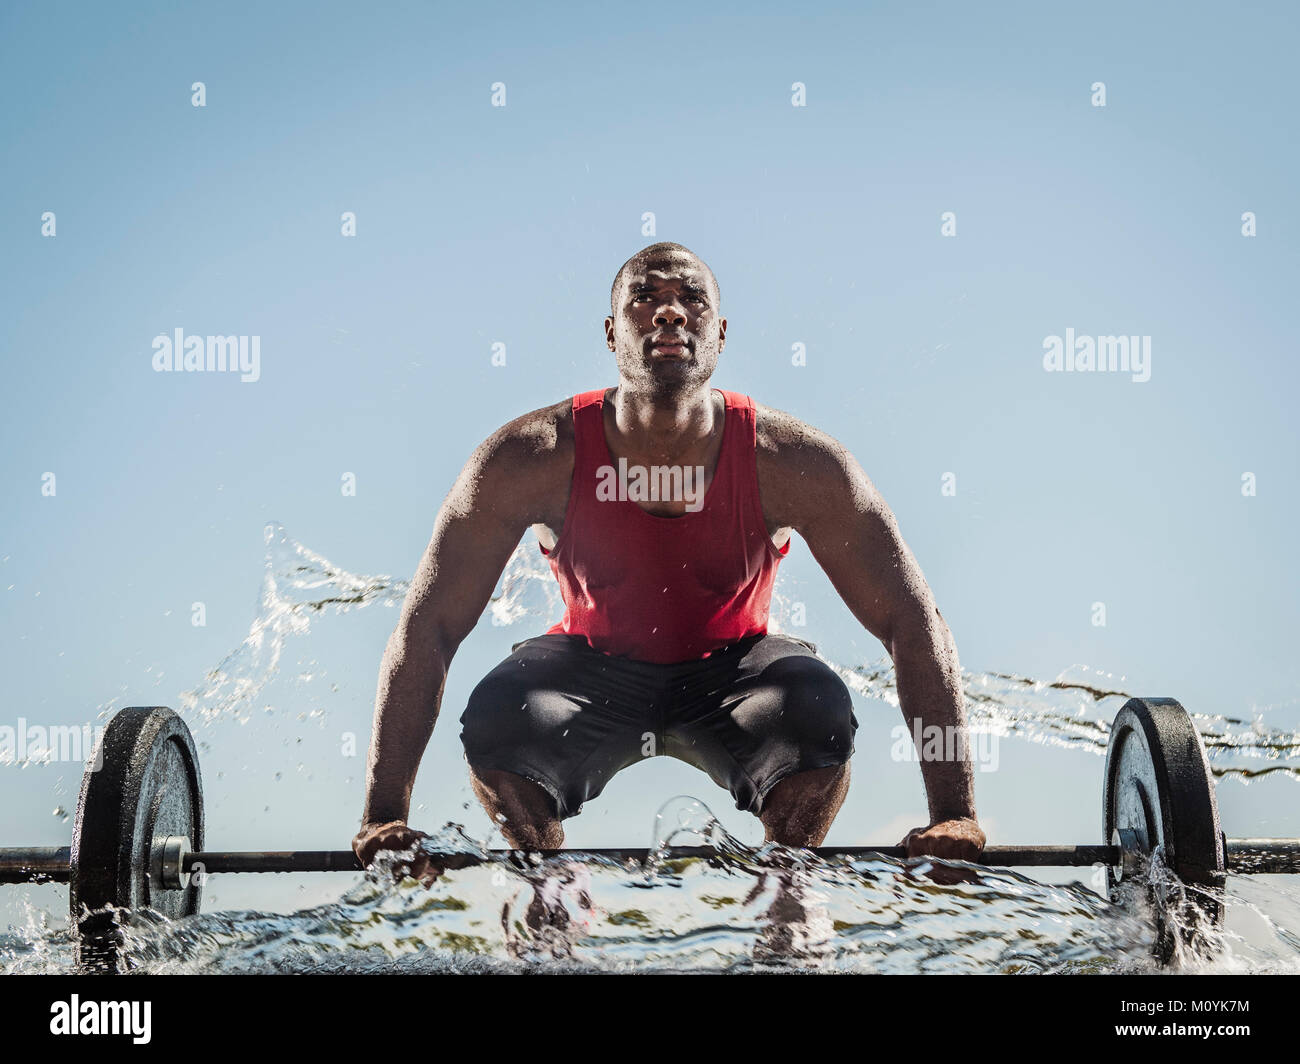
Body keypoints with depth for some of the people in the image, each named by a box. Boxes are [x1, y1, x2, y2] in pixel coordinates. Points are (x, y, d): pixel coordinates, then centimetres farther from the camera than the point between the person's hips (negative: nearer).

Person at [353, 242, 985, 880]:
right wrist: (384, 816, -28)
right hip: (594, 669, 0)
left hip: (731, 667, 0)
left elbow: (913, 622, -20)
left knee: (819, 710, -32)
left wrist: (953, 815, -29)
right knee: (495, 717, -30)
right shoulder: (531, 459, -24)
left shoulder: (796, 463, -24)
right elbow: (427, 628, -20)